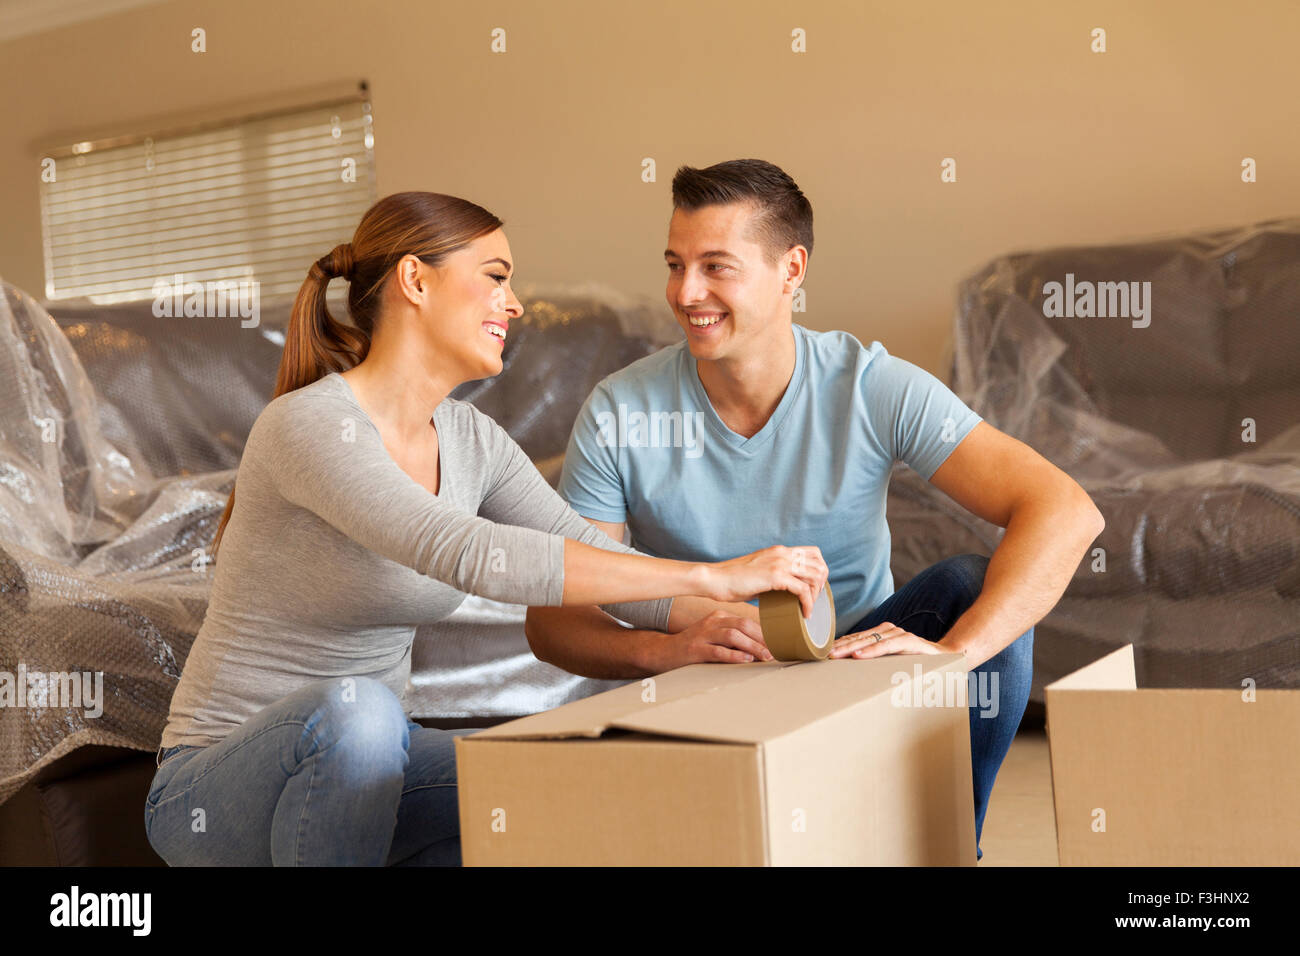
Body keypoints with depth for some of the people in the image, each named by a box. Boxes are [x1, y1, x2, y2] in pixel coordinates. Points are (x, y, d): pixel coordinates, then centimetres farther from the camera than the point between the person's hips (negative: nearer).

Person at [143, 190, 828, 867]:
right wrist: (710, 575, -39)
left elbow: (595, 555, -3)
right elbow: (464, 555, -37)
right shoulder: (306, 424, -23)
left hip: (362, 763, 6)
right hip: (216, 785, -5)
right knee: (353, 709, -38)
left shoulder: (469, 439, 2)